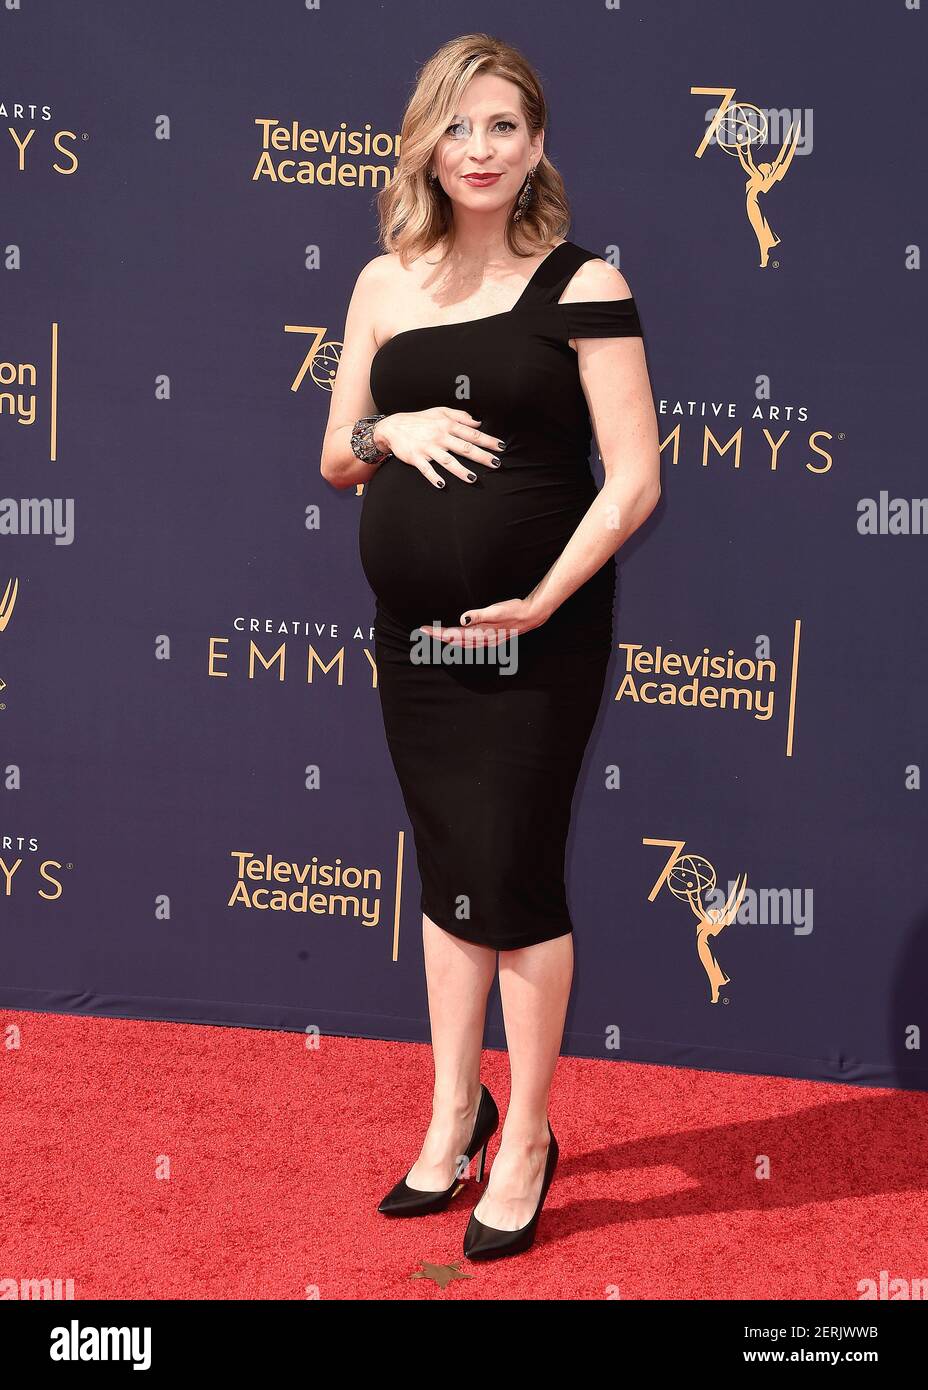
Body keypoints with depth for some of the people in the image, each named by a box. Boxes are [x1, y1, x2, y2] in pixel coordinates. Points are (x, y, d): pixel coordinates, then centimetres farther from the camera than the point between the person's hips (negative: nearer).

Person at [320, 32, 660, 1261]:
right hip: (414, 628, 5)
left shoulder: (580, 284, -8)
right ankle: (456, 1113, 30)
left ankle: (528, 1139, 18)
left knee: (514, 879, 1)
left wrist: (544, 599, -20)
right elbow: (335, 459, 12)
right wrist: (393, 431, -9)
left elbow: (634, 479, -12)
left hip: (536, 634, -5)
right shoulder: (386, 284, 6)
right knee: (446, 875, 15)